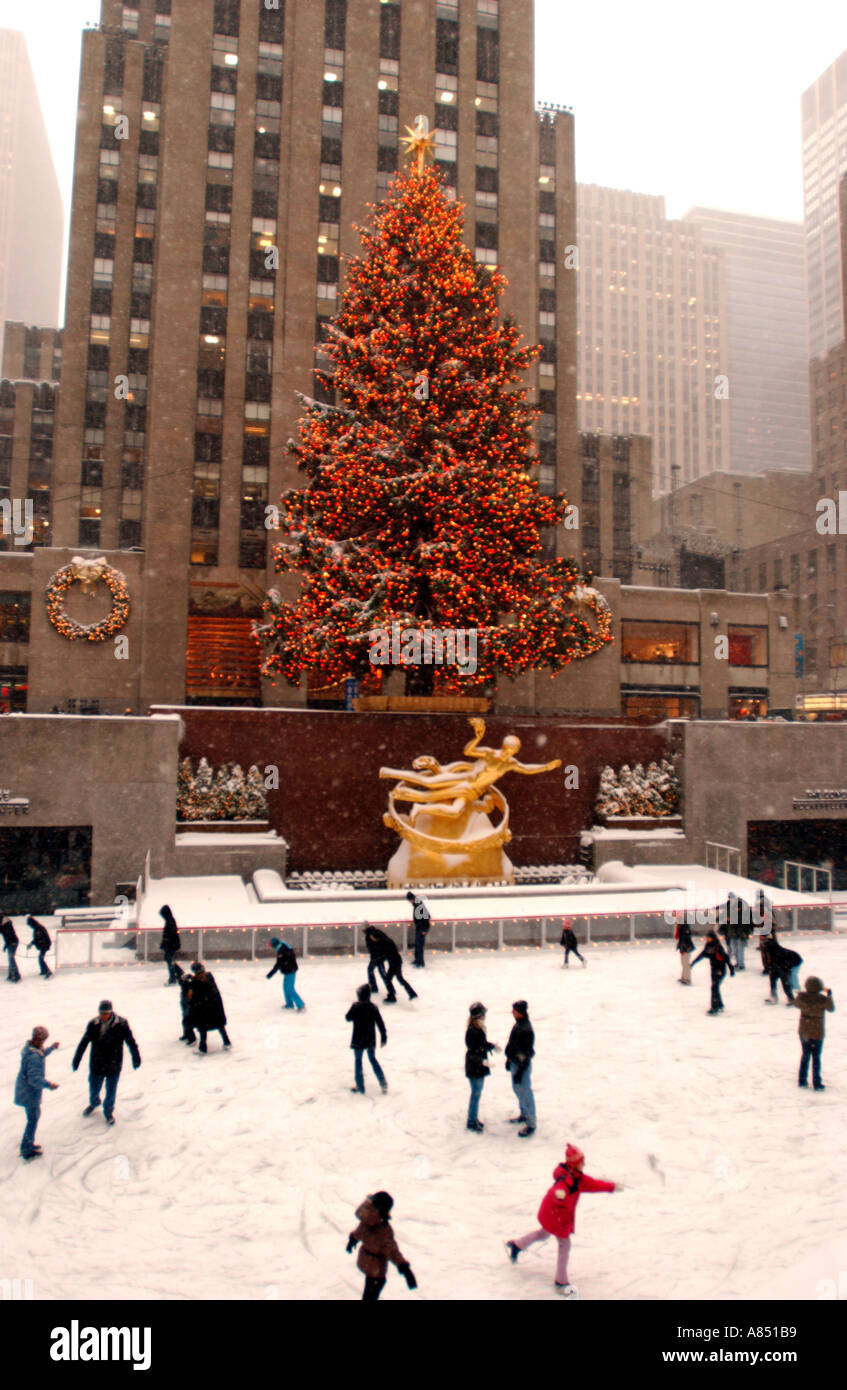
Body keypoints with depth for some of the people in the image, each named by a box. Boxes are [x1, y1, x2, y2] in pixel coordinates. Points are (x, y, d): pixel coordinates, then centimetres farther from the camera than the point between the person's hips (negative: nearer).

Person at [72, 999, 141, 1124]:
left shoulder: (121, 1024, -18)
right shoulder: (93, 1024, -13)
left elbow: (131, 1041, -8)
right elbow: (84, 1042, -3)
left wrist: (136, 1058, -3)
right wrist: (76, 1059, -1)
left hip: (114, 1066, -2)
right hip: (96, 1065, 2)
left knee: (111, 1090, 12)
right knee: (94, 1088, 19)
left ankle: (108, 1111, 38)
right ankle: (94, 1103, 52)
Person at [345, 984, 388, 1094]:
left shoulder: (355, 1007, -16)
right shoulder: (373, 1007, -6)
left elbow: (348, 1018, -3)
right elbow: (380, 1023, -3)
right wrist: (384, 1037, 5)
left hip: (358, 1040, -4)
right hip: (371, 1040, 4)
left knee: (358, 1061, 11)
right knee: (373, 1059, 18)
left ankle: (360, 1087, 14)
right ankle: (383, 1084, 14)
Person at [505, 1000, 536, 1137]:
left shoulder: (526, 1030, -29)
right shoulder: (518, 1024, 0)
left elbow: (526, 1054, -25)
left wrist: (520, 1072, -21)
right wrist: (509, 1060, 21)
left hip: (522, 1065, -9)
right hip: (515, 1062, 9)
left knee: (525, 1093, 3)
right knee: (517, 1090, 23)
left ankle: (531, 1124, 17)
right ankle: (524, 1115, 41)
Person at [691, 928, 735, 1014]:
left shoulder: (718, 947, -17)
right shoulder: (708, 946, 6)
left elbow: (725, 957, -18)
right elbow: (702, 955, 17)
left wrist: (731, 968, -20)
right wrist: (693, 962, 24)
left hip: (720, 970, -8)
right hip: (713, 969, 8)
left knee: (714, 987, -12)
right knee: (715, 988, 14)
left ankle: (715, 1008, -10)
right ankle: (720, 1005, 28)